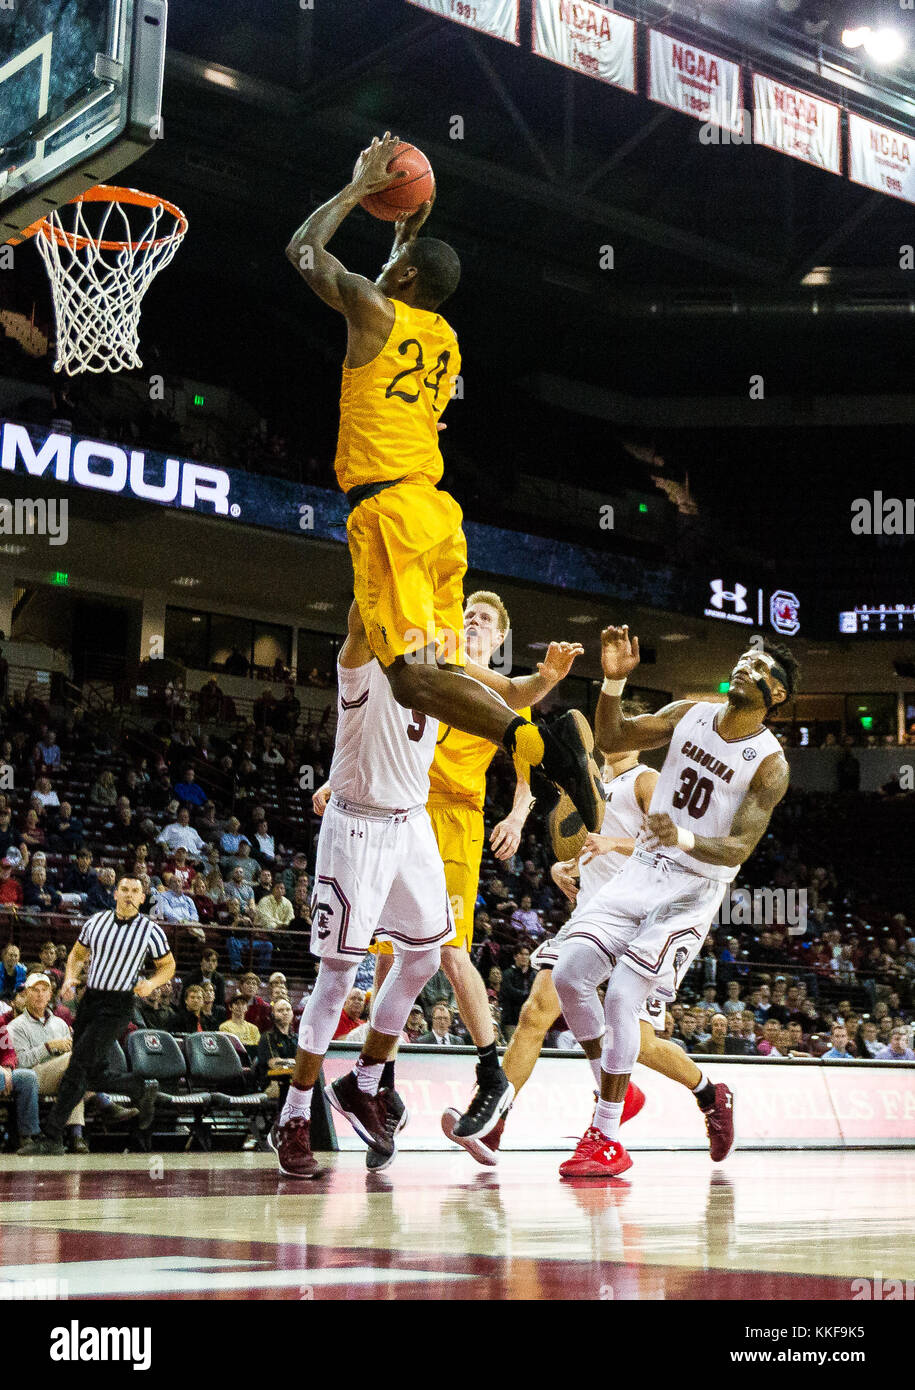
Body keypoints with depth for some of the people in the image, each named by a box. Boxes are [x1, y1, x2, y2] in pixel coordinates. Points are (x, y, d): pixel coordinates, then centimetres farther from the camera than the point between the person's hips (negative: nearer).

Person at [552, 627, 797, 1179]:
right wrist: (614, 680, -12)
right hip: (643, 869, 6)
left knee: (622, 994, -19)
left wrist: (684, 840, -37)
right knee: (570, 974, -8)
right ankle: (616, 1089, 15)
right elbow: (612, 739, 6)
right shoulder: (690, 714, 4)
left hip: (695, 889, -5)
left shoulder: (770, 763, -11)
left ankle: (608, 1142, -7)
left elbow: (740, 848, -17)